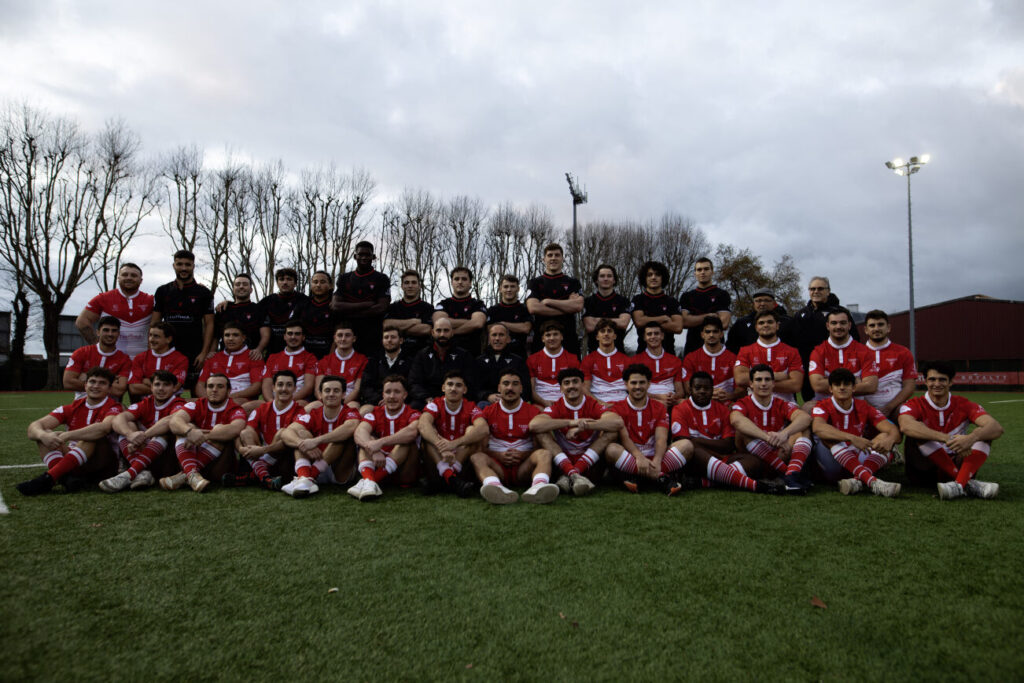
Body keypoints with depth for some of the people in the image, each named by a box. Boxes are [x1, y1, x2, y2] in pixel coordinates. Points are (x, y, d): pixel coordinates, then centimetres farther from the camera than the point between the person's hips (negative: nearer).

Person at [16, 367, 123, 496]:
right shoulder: (72, 408, 9)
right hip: (74, 465, 5)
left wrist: (67, 436, -34)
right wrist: (43, 435, -27)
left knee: (93, 436, -29)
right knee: (45, 434, -12)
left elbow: (104, 428, -29)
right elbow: (33, 427, -3)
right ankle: (66, 477, -39)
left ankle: (49, 478, -40)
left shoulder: (113, 408, -5)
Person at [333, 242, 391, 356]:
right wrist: (366, 304, -9)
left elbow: (381, 308, -6)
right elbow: (336, 306, 1)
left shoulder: (381, 279, 6)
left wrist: (348, 313, -7)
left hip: (373, 337, -2)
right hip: (348, 334, 2)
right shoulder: (344, 279, 14)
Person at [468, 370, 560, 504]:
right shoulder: (488, 412, 11)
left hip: (524, 467, 0)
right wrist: (498, 456, -14)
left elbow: (541, 445, 6)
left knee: (545, 454, -27)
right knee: (476, 457, -28)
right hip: (497, 466, 0)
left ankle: (538, 486, -60)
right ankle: (495, 487, -60)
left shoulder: (533, 411, 10)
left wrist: (523, 455, -13)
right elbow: (481, 447, 5)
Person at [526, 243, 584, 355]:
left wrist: (548, 301, -5)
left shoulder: (573, 282, 14)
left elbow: (578, 306, -5)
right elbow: (533, 308, -6)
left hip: (569, 339, 1)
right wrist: (567, 308, -6)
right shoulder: (534, 283, 12)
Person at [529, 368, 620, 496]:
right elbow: (533, 425, -24)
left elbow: (616, 423, -22)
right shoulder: (556, 407, -2)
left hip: (590, 463, 0)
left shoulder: (593, 405, -2)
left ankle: (569, 476, -30)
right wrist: (571, 422, -26)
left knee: (611, 433, -19)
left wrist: (582, 426, -27)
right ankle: (574, 475, -37)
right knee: (541, 434, -18)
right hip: (563, 461, 0)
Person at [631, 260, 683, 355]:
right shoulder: (638, 300, 7)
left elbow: (678, 327, -6)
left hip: (667, 351, 1)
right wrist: (664, 318, -2)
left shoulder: (672, 301, 8)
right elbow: (639, 321, -10)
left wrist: (649, 321, -6)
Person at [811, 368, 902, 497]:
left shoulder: (864, 407, 7)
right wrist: (852, 438, -41)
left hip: (859, 460, 4)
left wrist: (889, 440, -30)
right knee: (829, 436, -29)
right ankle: (872, 481, -46)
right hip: (833, 464, -4)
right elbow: (817, 427, -30)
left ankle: (859, 481, -40)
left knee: (885, 437, -14)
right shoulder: (823, 407, -5)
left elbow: (893, 430, -4)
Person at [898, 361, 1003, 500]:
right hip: (923, 470, -3)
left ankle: (959, 484, -38)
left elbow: (997, 428, -16)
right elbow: (905, 426, -31)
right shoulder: (915, 405, -6)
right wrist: (947, 439, -43)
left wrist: (971, 438, -39)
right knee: (918, 431, -27)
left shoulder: (963, 405, 2)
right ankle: (967, 483, -31)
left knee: (983, 432, -15)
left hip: (956, 465, 3)